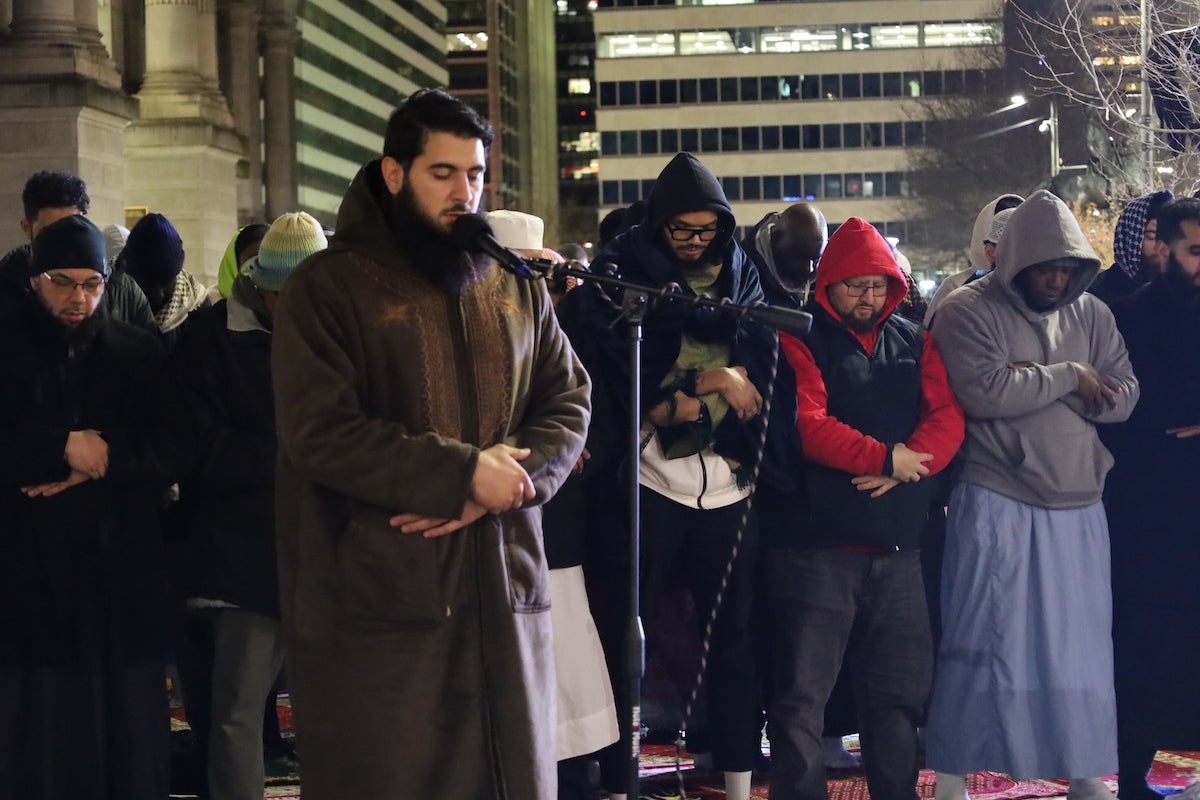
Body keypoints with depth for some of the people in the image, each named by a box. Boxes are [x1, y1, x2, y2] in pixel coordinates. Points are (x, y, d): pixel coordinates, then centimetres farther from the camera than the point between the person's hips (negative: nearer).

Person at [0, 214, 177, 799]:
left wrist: (99, 463, -12)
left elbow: (169, 455, 2)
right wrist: (64, 449, -12)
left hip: (121, 568, 2)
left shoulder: (138, 354, 9)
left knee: (124, 726, 2)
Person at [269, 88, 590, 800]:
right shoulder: (330, 286, -3)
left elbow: (568, 405, 10)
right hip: (377, 602, -4)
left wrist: (502, 486, -10)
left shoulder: (518, 287, 13)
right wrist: (464, 472, -16)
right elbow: (319, 432, -13)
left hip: (506, 594, 5)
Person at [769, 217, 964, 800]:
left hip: (898, 546, 5)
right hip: (818, 543, -5)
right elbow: (807, 424, -13)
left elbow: (946, 418, 4)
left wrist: (902, 468, -13)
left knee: (901, 688, 13)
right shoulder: (801, 340, -1)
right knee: (802, 696, -4)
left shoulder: (914, 343, 15)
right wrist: (886, 458, -13)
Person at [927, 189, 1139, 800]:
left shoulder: (1092, 314, 10)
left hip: (1078, 506, 5)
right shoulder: (968, 311, -6)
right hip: (996, 503, -5)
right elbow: (983, 390, -21)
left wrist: (1033, 381, -12)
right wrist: (1067, 377, -11)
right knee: (982, 641, -1)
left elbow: (1122, 398, 0)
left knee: (1082, 643, 8)